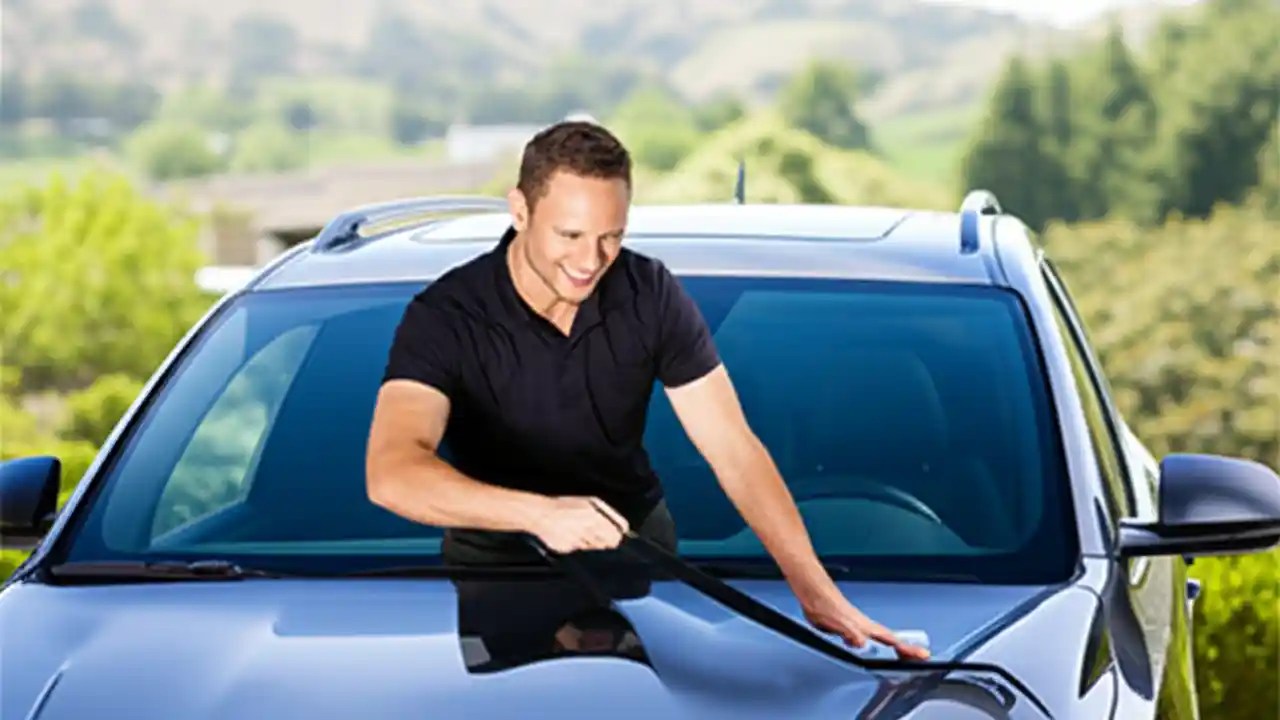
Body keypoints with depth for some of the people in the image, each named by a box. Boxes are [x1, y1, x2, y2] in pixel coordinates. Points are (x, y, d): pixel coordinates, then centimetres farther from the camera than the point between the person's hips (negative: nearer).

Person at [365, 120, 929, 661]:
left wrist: (816, 592, -25)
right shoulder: (444, 317, -22)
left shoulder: (651, 296, -12)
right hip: (498, 562, -2)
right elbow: (391, 473, -37)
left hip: (636, 543, 3)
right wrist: (538, 511, -52)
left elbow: (735, 450, -13)